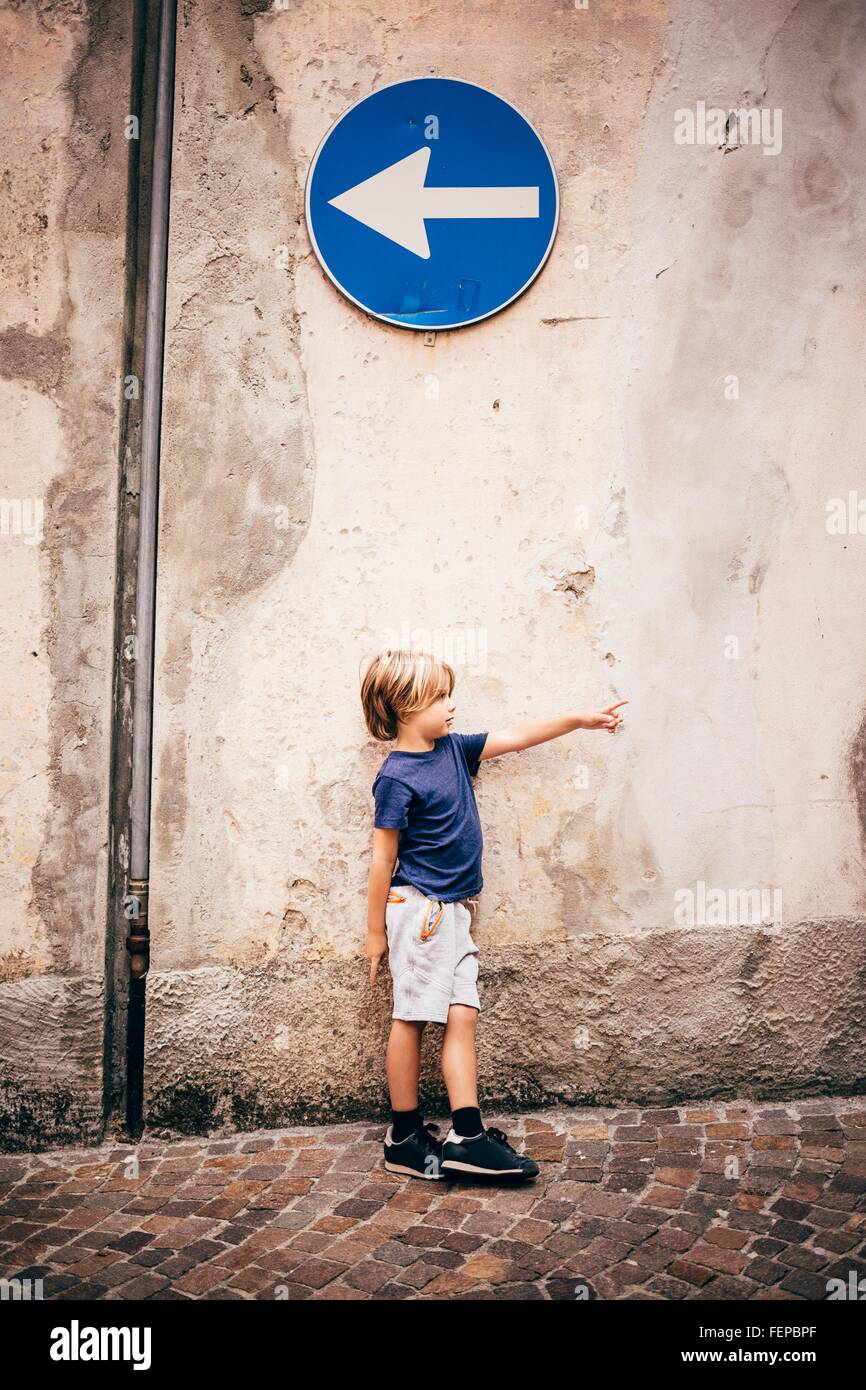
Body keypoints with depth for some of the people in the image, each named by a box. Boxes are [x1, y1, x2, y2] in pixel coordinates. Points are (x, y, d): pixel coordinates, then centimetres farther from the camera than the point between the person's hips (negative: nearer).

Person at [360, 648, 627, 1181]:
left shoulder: (454, 748, 9)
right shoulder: (397, 777, -13)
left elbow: (515, 736, 17)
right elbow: (383, 861, -11)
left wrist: (581, 719, 15)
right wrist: (376, 933, -7)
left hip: (455, 911, 7)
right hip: (418, 908, -7)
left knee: (462, 1015, 3)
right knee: (412, 1018, 0)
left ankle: (468, 1135, 4)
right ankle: (404, 1138, 11)